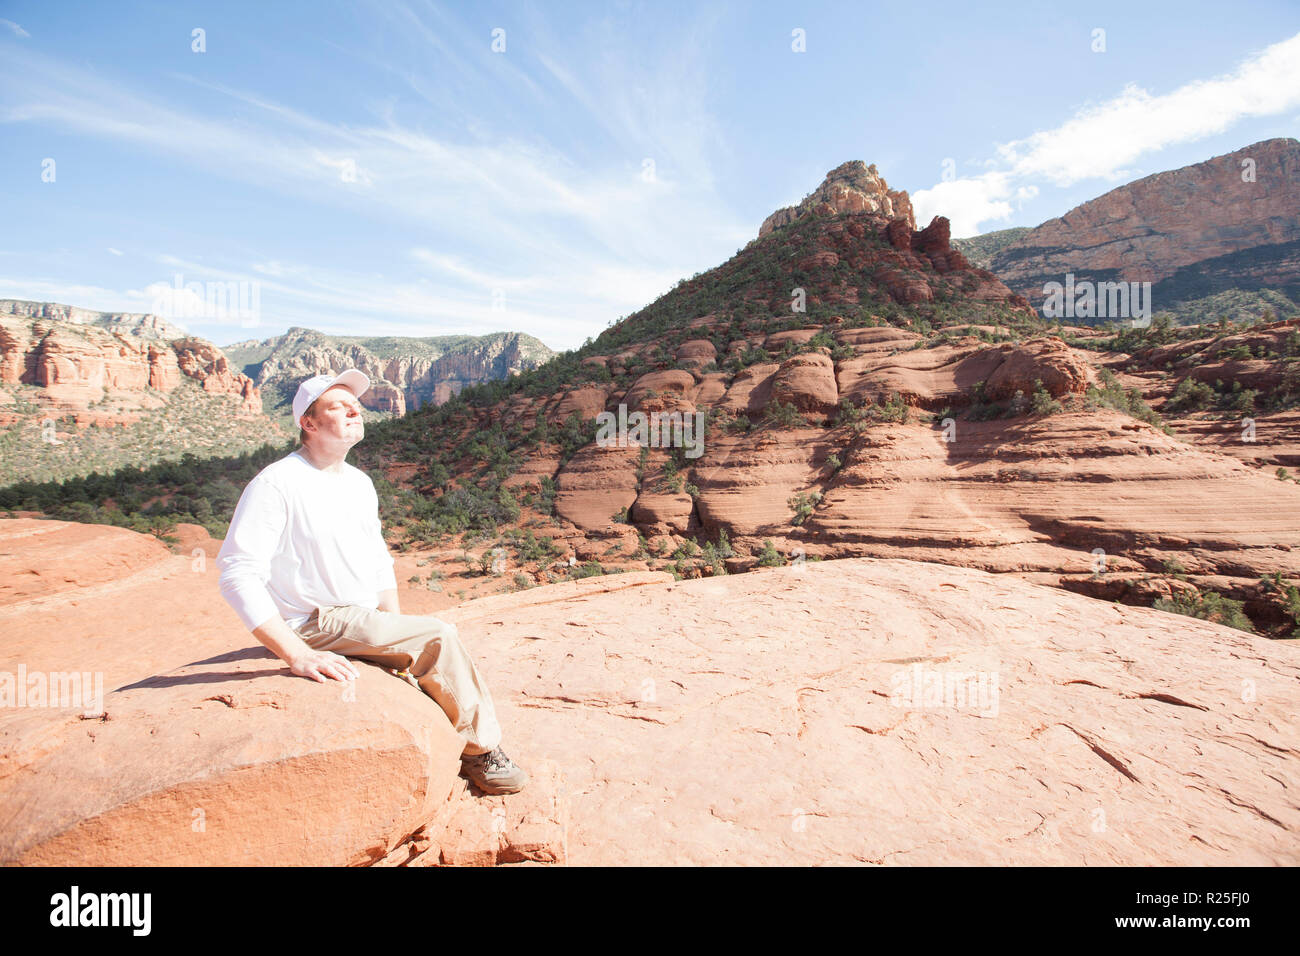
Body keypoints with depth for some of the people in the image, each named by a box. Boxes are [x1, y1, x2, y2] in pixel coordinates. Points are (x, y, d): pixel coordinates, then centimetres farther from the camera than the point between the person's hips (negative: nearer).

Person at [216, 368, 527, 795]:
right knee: (440, 637, -20)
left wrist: (396, 628, 7)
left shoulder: (360, 483, 11)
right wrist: (297, 654, -30)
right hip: (318, 625, -8)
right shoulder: (277, 484, -14)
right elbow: (239, 576, -21)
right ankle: (480, 749, -3)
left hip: (367, 619, 8)